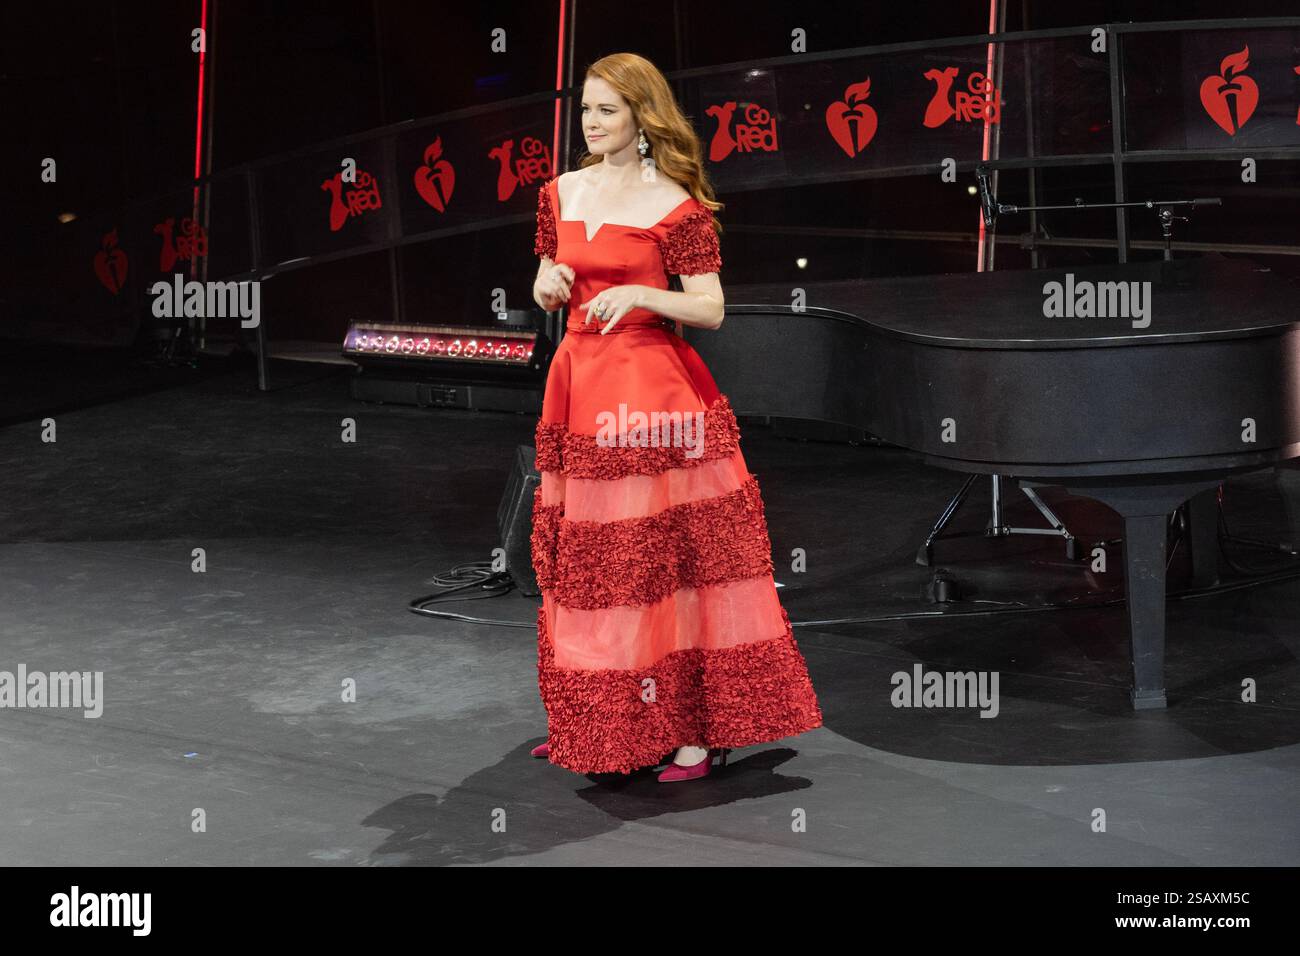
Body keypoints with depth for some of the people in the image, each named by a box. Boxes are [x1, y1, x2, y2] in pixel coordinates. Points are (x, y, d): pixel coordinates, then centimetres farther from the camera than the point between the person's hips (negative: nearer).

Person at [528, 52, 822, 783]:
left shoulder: (674, 205, -7)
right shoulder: (562, 193, 10)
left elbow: (711, 310, -9)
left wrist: (639, 293, -23)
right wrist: (549, 285, -2)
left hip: (652, 391, -6)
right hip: (581, 386, 6)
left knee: (666, 555, -7)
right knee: (584, 559, 11)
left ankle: (698, 726, -2)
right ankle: (590, 723, 21)